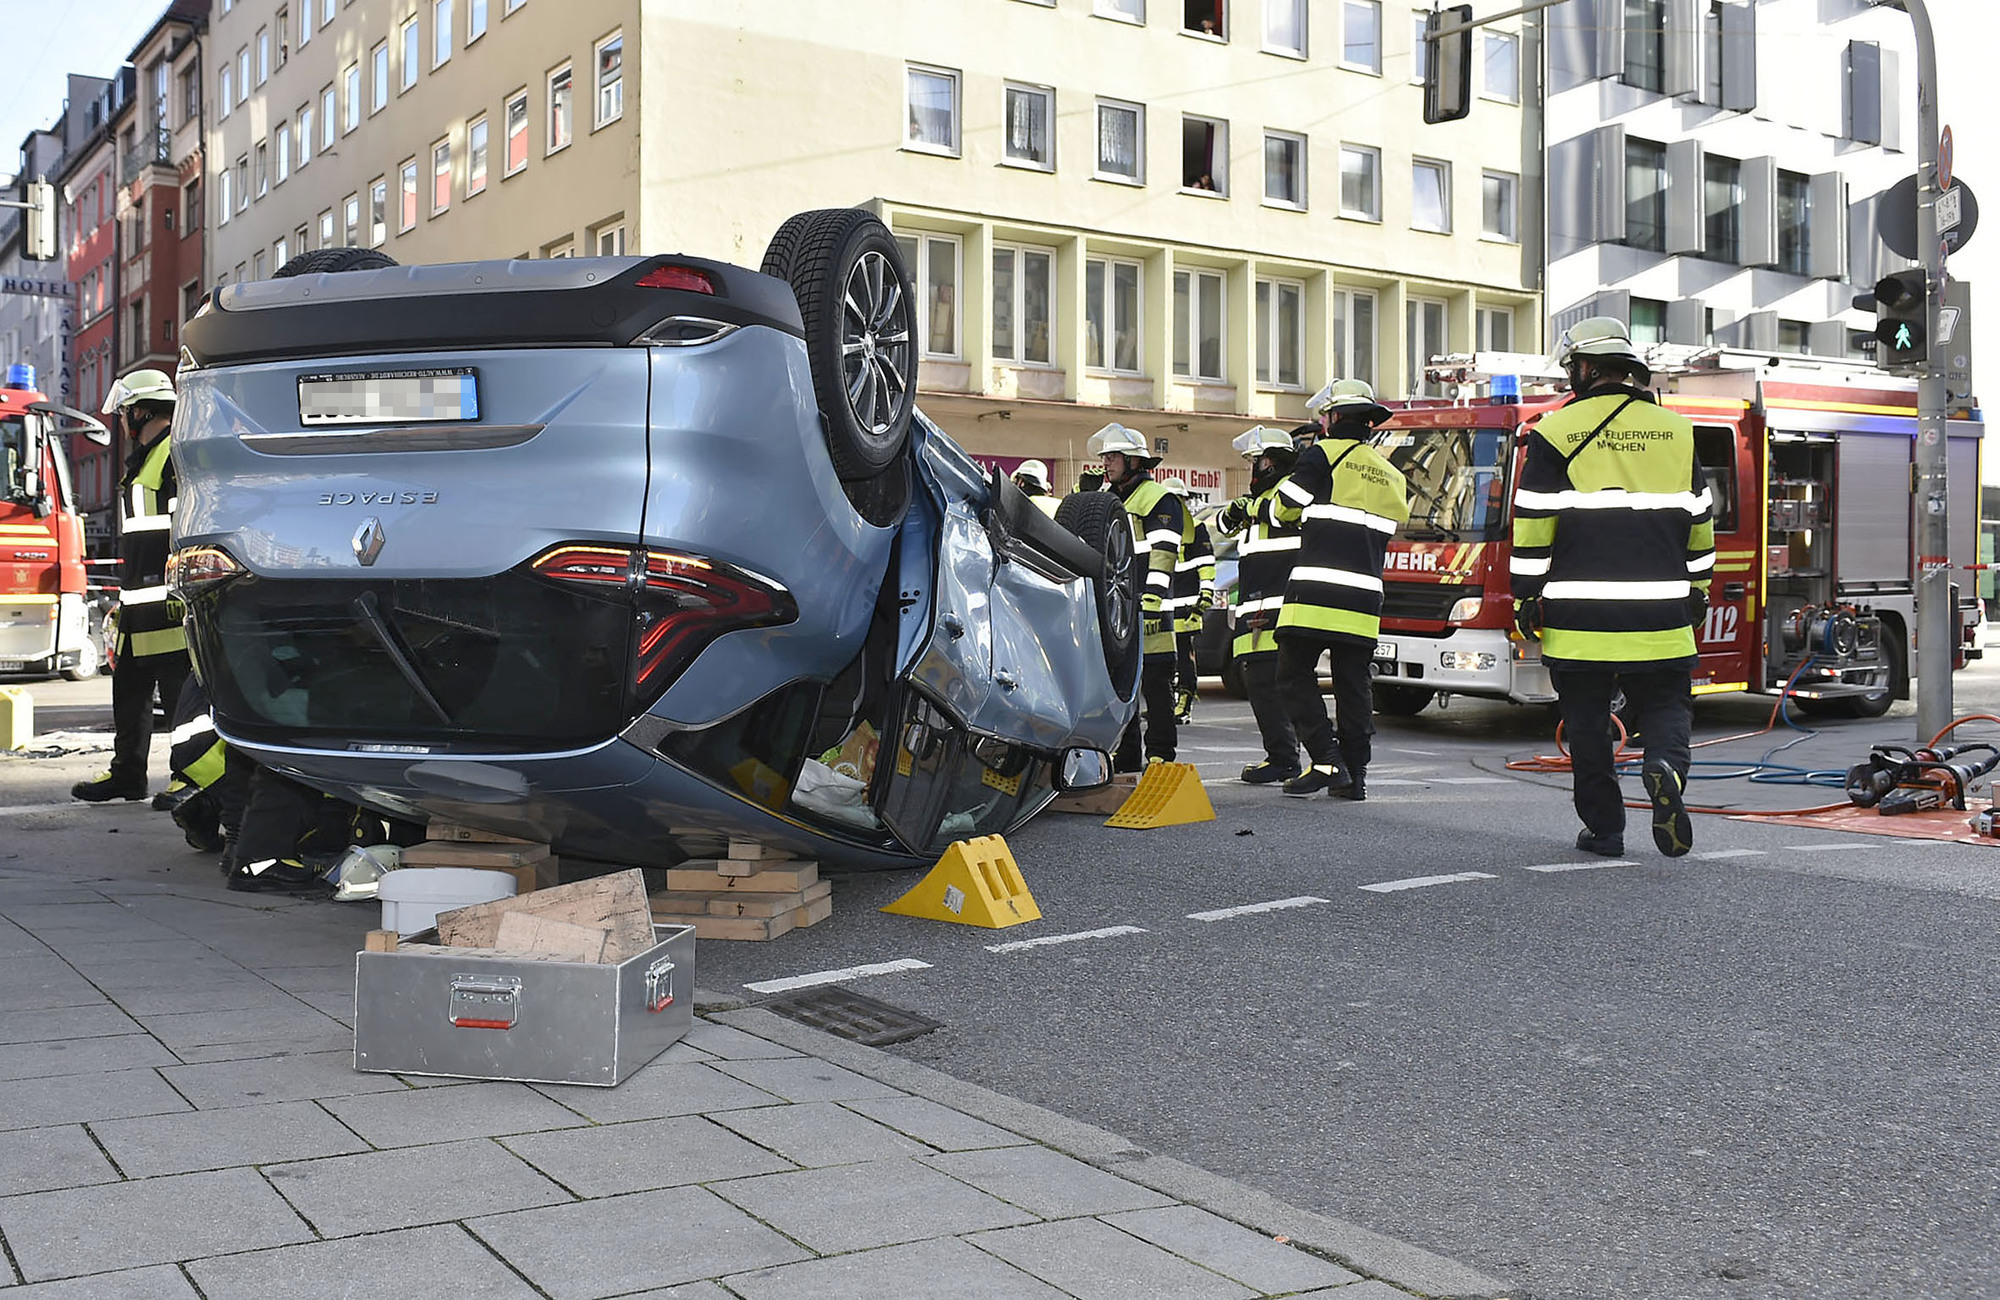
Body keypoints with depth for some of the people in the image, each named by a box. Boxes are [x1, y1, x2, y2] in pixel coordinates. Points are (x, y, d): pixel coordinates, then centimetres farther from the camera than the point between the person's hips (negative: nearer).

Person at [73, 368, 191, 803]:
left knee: (181, 692, -8)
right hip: (140, 605, 11)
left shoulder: (179, 452, -9)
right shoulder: (145, 459, 24)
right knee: (129, 691, 14)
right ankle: (127, 775, 22)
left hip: (169, 603, -11)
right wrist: (126, 598, 27)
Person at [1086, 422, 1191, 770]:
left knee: (1155, 684, -5)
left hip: (1144, 609, -7)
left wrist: (1150, 601, -22)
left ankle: (1160, 757, -2)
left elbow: (1162, 555, -14)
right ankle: (1124, 755, 15)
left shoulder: (1160, 499, -4)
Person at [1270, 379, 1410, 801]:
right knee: (1353, 683, 9)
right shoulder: (1391, 475, 20)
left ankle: (1327, 761, -10)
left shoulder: (1323, 455, 0)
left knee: (1295, 675, 0)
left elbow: (1286, 508, 7)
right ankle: (1354, 774, 9)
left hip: (1316, 591, -6)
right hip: (1364, 596, 6)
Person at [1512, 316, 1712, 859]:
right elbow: (1700, 522, 13)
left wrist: (1526, 599, 2)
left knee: (1587, 722, 9)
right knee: (1666, 703, 13)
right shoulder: (1676, 430, 8)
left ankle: (1604, 827, 12)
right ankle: (1666, 764, -17)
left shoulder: (1555, 432, -3)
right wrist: (1697, 591, 23)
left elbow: (1533, 527, -5)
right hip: (1660, 614, 2)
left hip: (1579, 613, -2)